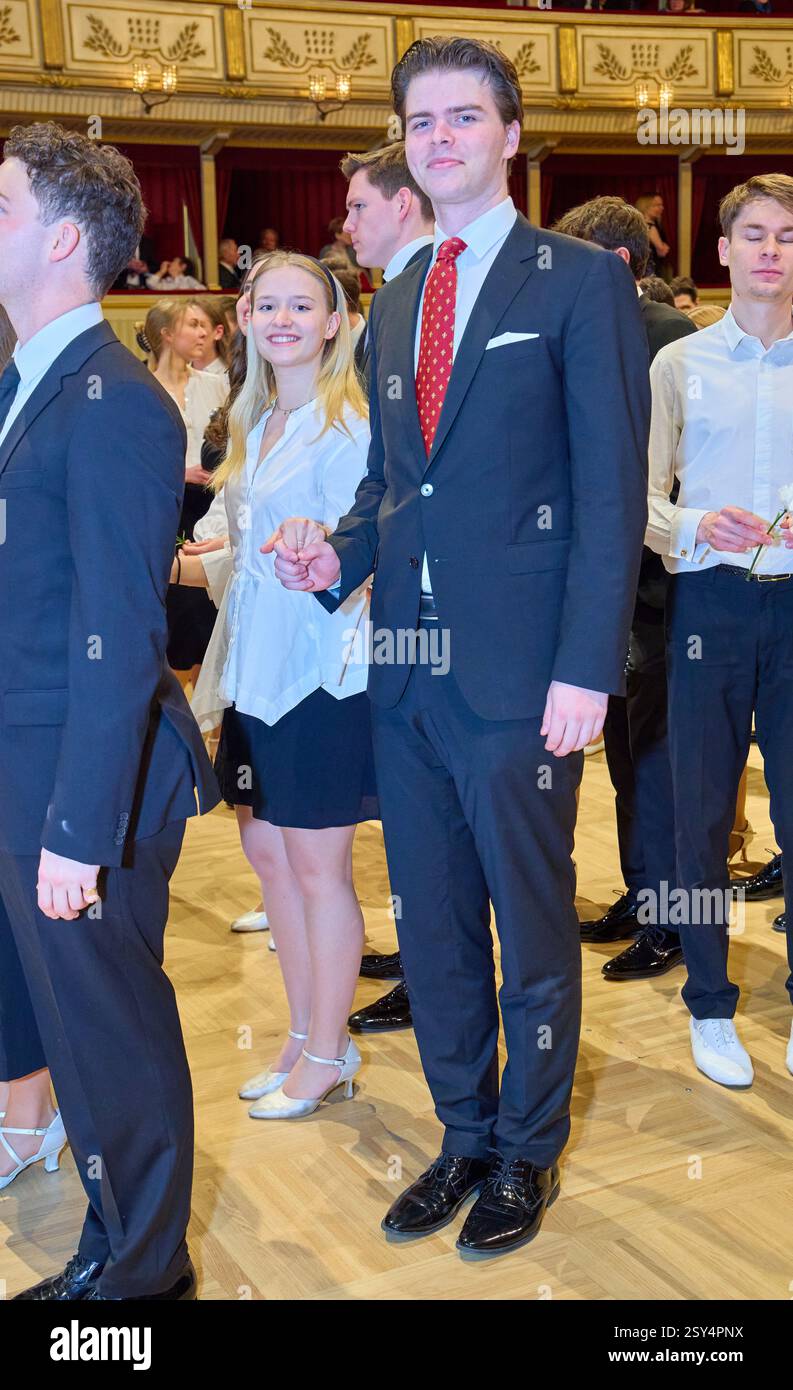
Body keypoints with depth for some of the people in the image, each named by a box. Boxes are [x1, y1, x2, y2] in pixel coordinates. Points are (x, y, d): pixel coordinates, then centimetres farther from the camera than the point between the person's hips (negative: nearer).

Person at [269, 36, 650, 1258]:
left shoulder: (581, 283, -4)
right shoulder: (394, 306, 15)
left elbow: (613, 491, -10)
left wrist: (586, 667, -16)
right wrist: (339, 554, -1)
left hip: (520, 671, -6)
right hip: (407, 661, 6)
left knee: (531, 920, 8)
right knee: (430, 922, 15)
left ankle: (528, 1154, 28)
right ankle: (465, 1135, 34)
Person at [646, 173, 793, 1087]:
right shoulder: (679, 365, 9)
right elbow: (642, 492, 3)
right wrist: (697, 526, -17)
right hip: (710, 599, 0)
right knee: (701, 809, 6)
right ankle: (709, 1006, 21)